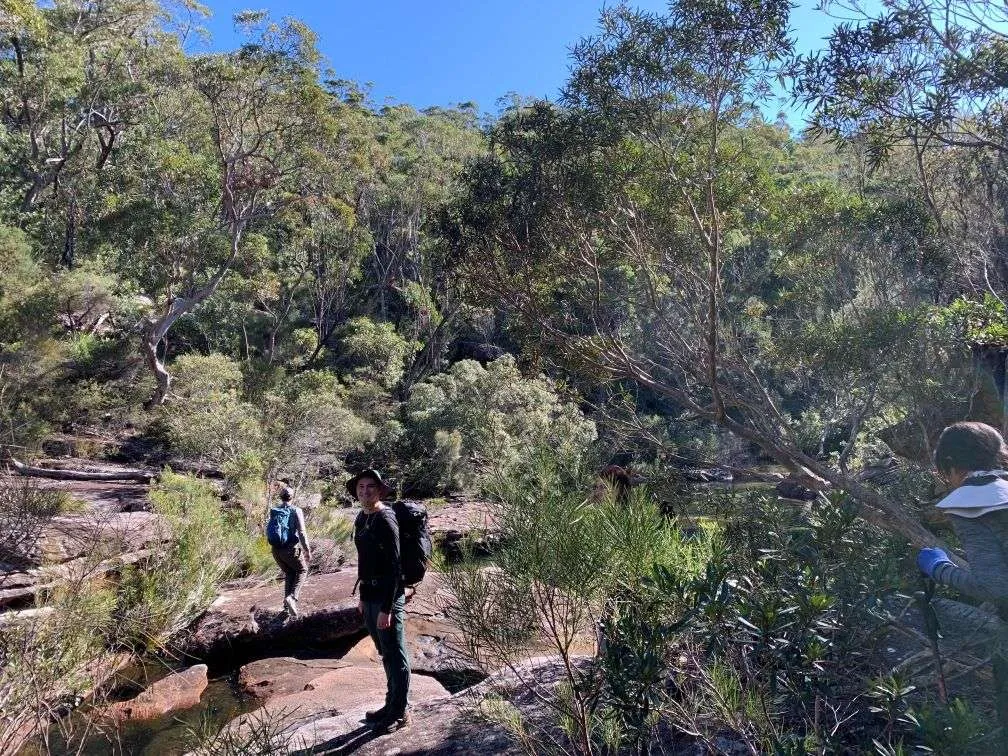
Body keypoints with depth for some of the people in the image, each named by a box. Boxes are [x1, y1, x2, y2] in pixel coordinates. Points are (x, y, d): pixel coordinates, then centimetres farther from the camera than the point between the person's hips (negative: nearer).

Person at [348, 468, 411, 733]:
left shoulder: (385, 520, -18)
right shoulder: (361, 519, 9)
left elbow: (395, 567, -20)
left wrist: (386, 608, -21)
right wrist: (363, 596, 18)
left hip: (388, 596, -9)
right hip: (370, 595, 9)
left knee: (395, 655, 4)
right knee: (385, 653, 20)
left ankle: (400, 713, 18)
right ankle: (391, 705, 35)